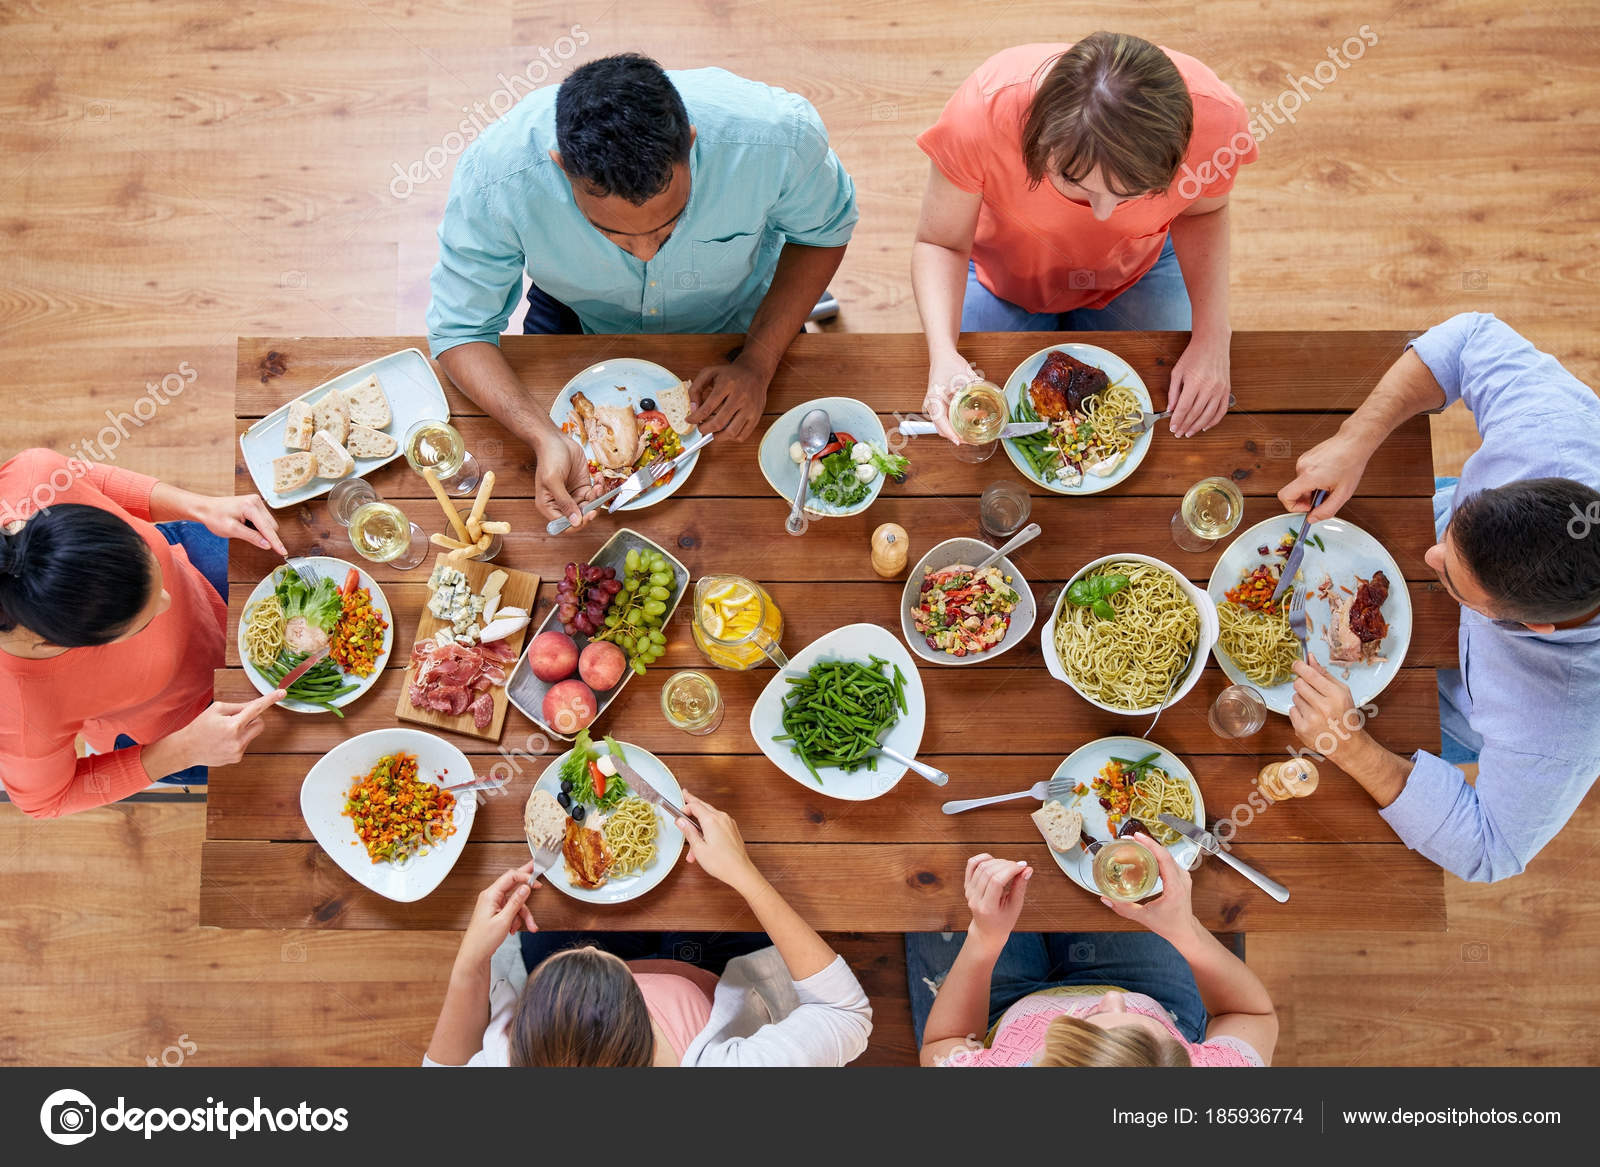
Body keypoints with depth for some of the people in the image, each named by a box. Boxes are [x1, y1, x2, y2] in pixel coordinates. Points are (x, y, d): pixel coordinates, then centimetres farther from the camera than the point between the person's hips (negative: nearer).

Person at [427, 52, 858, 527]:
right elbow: (459, 330, -26)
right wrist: (546, 439, -44)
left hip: (739, 320, 1)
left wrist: (757, 362, -27)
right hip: (578, 323, 0)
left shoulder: (778, 137, -39)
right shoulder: (494, 178, -39)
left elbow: (824, 231, -16)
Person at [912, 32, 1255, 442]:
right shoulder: (982, 111, -42)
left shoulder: (1215, 116, -35)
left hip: (1138, 275, 2)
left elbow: (1202, 213, -11)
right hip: (1005, 276, -1)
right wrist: (944, 354, -43)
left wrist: (1212, 338, -25)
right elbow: (940, 243, -25)